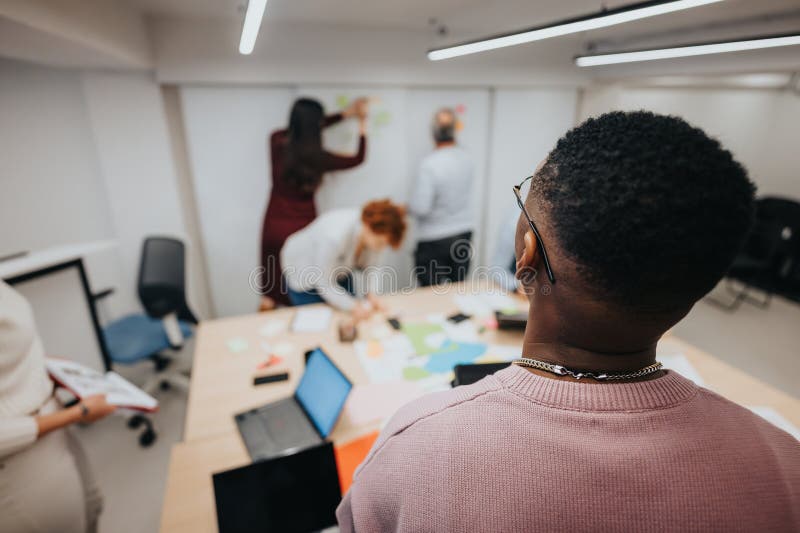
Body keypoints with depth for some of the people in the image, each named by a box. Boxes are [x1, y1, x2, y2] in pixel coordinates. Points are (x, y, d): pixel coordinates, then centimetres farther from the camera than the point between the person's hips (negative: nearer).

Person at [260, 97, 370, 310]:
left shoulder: (276, 141, -5)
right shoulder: (317, 157, -15)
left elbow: (303, 127, 15)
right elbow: (358, 159, 2)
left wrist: (345, 114, 20)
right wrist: (362, 124, 14)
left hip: (274, 227, 4)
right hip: (302, 230, -4)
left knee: (272, 289, 14)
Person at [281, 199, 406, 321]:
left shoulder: (375, 232, -24)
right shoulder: (334, 237, -42)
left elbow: (369, 266, -9)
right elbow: (324, 284, -30)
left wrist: (370, 293, -25)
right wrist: (353, 306, -37)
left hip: (338, 271, 5)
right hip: (303, 272, -5)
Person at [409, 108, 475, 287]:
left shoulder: (430, 164, -20)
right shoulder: (467, 158, -2)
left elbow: (420, 208, -23)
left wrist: (408, 206, 3)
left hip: (435, 240, -5)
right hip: (464, 237, 6)